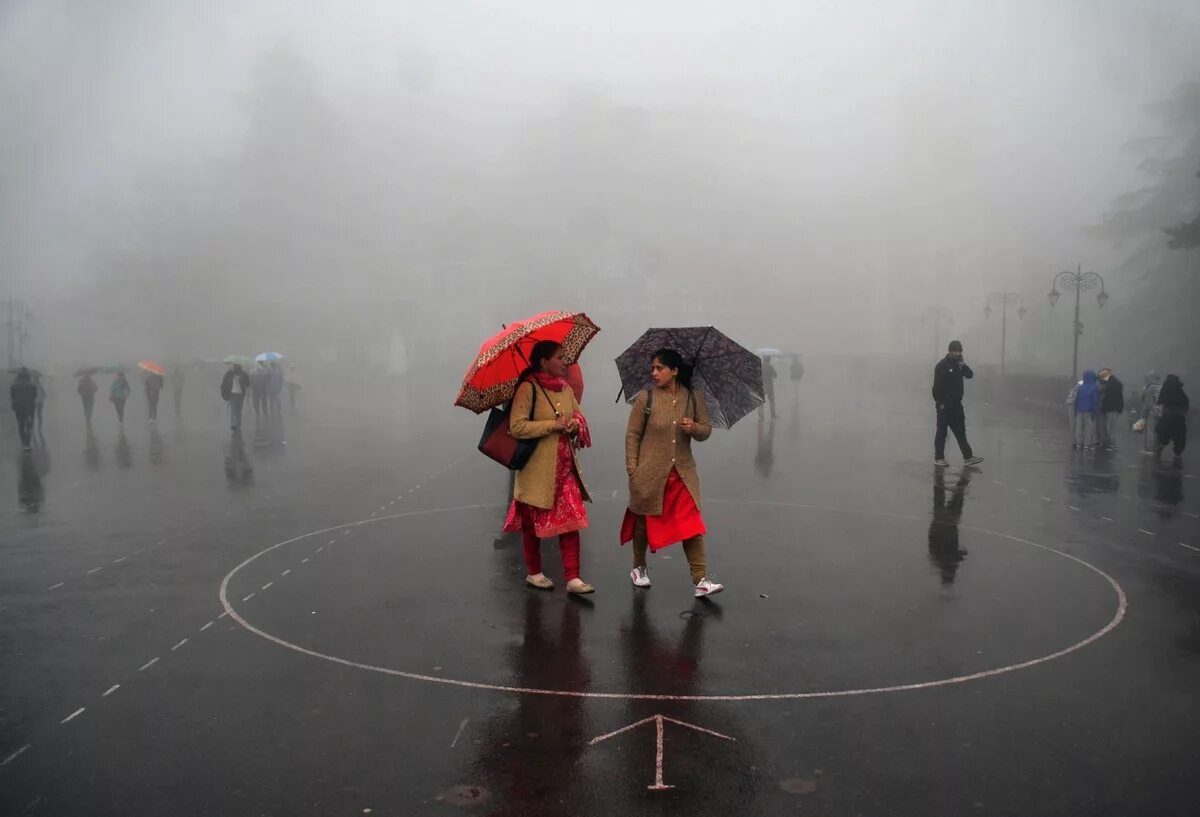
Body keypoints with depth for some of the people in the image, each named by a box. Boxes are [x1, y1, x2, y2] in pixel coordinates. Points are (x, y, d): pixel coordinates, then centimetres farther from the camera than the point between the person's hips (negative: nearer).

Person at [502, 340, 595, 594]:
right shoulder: (528, 388, -12)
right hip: (537, 467, -5)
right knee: (533, 523, 9)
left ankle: (573, 578, 1)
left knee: (571, 520, -2)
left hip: (565, 466, 6)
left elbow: (580, 417, 17)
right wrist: (553, 424, -19)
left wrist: (575, 424, -7)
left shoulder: (566, 388, 9)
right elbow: (517, 427, -18)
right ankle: (533, 573, 26)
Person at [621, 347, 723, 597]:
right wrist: (632, 469, -5)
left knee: (692, 525, -5)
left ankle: (701, 580, -4)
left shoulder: (694, 398, 2)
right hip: (650, 474, -1)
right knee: (645, 521, 13)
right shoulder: (645, 398, -5)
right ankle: (639, 568, 35)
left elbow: (706, 431, 7)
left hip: (683, 473, 1)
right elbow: (632, 434, -1)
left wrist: (695, 428, -16)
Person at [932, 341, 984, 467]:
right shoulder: (942, 365, -12)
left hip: (956, 403, 7)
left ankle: (968, 457, 8)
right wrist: (940, 402, -18)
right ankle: (938, 458, 10)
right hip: (945, 404, -7)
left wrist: (963, 365, -11)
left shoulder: (959, 363, 11)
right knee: (942, 431, 1)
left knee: (960, 431, 7)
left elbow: (970, 375, 3)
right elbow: (937, 385, -16)